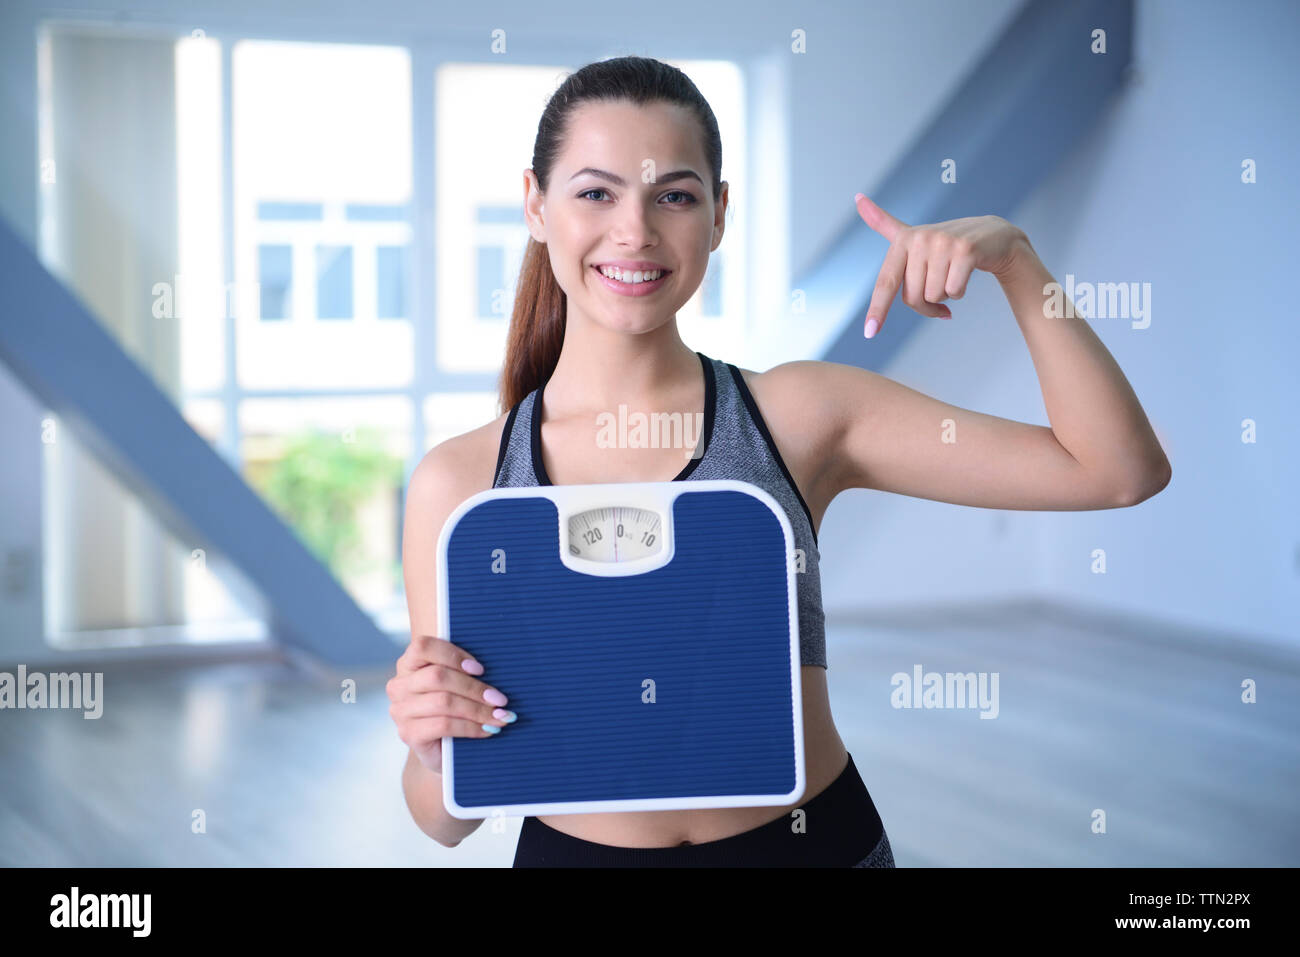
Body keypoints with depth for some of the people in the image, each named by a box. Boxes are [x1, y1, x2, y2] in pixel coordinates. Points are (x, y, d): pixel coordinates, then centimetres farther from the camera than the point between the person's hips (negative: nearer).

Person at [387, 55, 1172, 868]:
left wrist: (1015, 258, -14)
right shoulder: (456, 481, -7)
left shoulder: (802, 413, -6)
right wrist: (434, 752, -23)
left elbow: (1119, 472, -6)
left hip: (814, 841, 1)